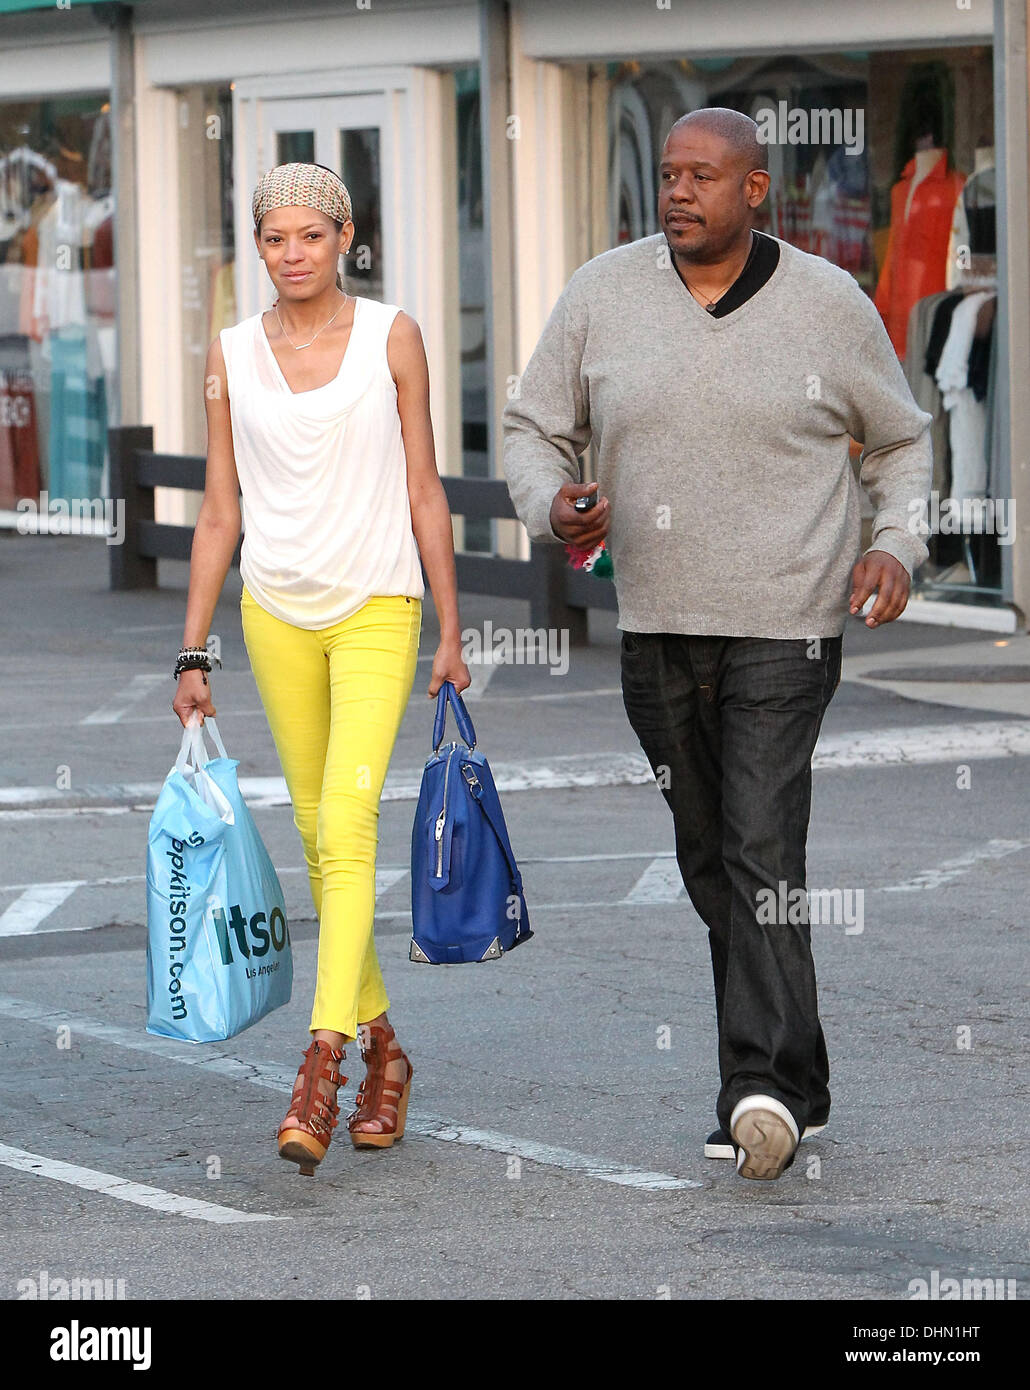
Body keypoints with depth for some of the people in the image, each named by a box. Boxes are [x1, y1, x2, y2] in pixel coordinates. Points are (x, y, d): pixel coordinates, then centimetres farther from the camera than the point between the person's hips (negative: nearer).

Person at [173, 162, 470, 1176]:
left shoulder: (391, 338, 0)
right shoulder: (233, 355, 5)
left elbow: (423, 491, 3)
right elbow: (219, 512, 8)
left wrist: (450, 630, 2)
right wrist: (193, 653, 5)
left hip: (377, 609, -3)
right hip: (277, 614, 3)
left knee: (346, 825, -17)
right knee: (322, 835, 9)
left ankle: (322, 1071, -22)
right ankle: (382, 1051, 24)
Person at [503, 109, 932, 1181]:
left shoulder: (830, 306, -2)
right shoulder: (602, 295, 2)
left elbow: (900, 439, 12)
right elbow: (533, 428, 9)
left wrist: (898, 544, -4)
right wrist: (553, 507, -12)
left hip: (785, 622, -4)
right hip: (655, 625, 4)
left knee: (761, 850, -16)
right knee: (711, 866, 9)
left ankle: (761, 1089, -21)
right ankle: (794, 1086, 20)